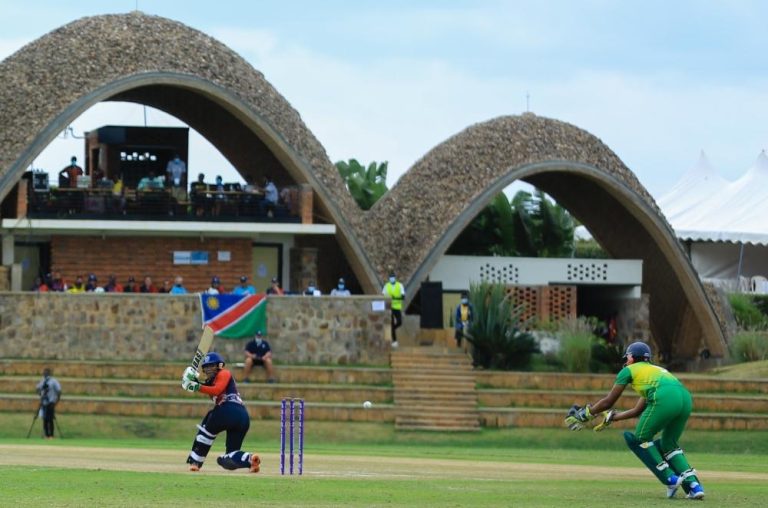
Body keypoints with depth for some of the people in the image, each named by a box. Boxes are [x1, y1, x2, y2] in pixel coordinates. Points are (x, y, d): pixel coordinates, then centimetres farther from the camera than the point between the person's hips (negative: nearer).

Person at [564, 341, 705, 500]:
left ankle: (670, 479, -1)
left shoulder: (629, 371, 20)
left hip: (665, 398, -7)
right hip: (685, 397, 7)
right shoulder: (656, 370, 38)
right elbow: (638, 410, 39)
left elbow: (608, 402, 21)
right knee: (668, 444, 22)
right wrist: (611, 418, 47)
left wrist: (585, 414, 34)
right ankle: (693, 485, 6)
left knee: (641, 439, 11)